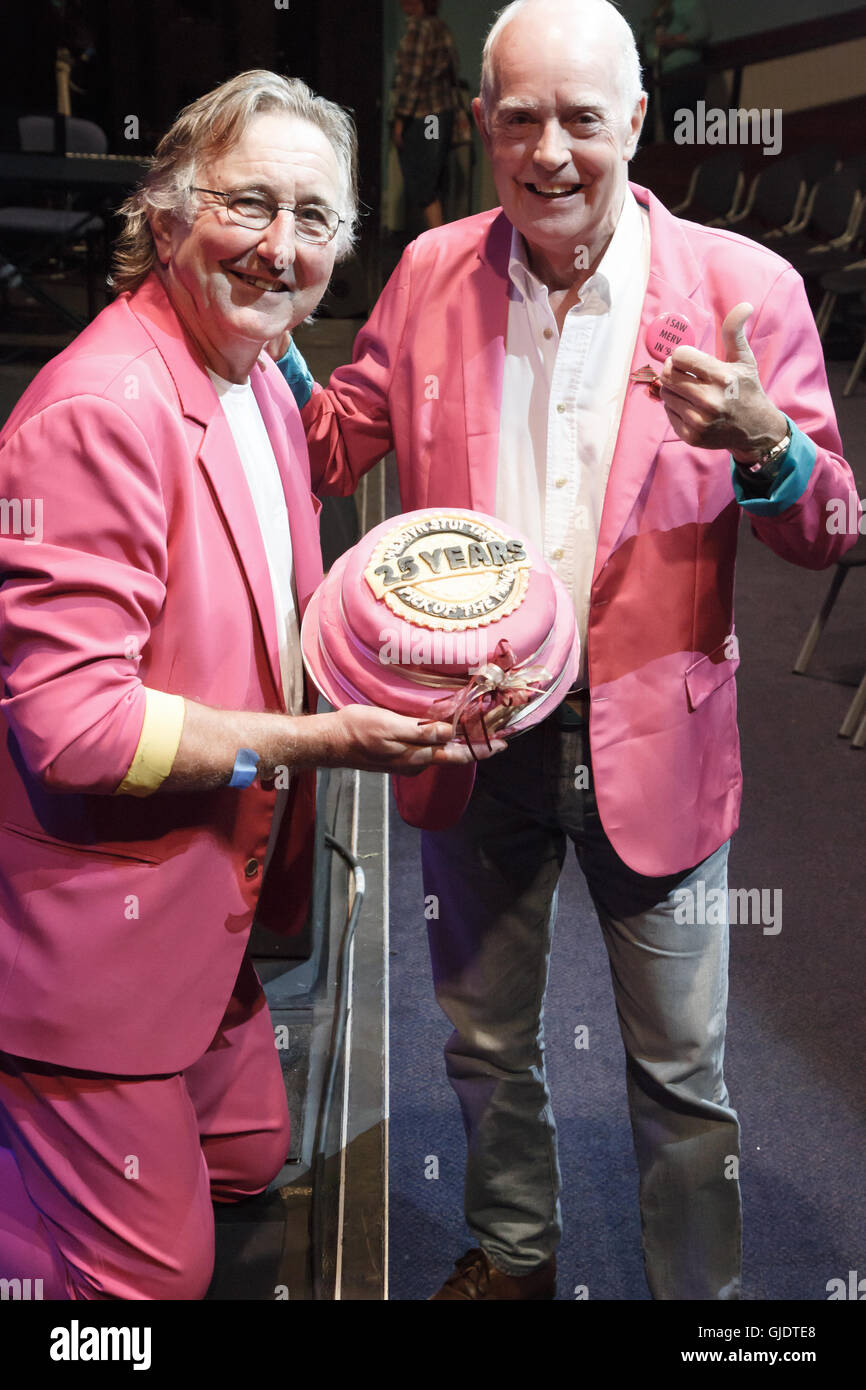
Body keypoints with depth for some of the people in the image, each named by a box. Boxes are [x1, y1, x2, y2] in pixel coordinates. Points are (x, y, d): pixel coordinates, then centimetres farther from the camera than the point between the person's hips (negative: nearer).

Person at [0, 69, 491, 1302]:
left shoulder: (262, 383, 8)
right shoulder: (102, 409, -24)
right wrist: (317, 740, -22)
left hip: (213, 897, 9)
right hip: (100, 919, -9)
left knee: (248, 1155, 25)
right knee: (152, 1270, 4)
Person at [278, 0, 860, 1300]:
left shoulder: (743, 286, -10)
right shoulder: (431, 274, -1)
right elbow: (336, 446, 9)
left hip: (651, 741, -3)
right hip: (469, 736, 3)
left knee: (681, 1071, 11)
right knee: (486, 1041, 22)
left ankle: (700, 1289, 37)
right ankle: (512, 1254, 48)